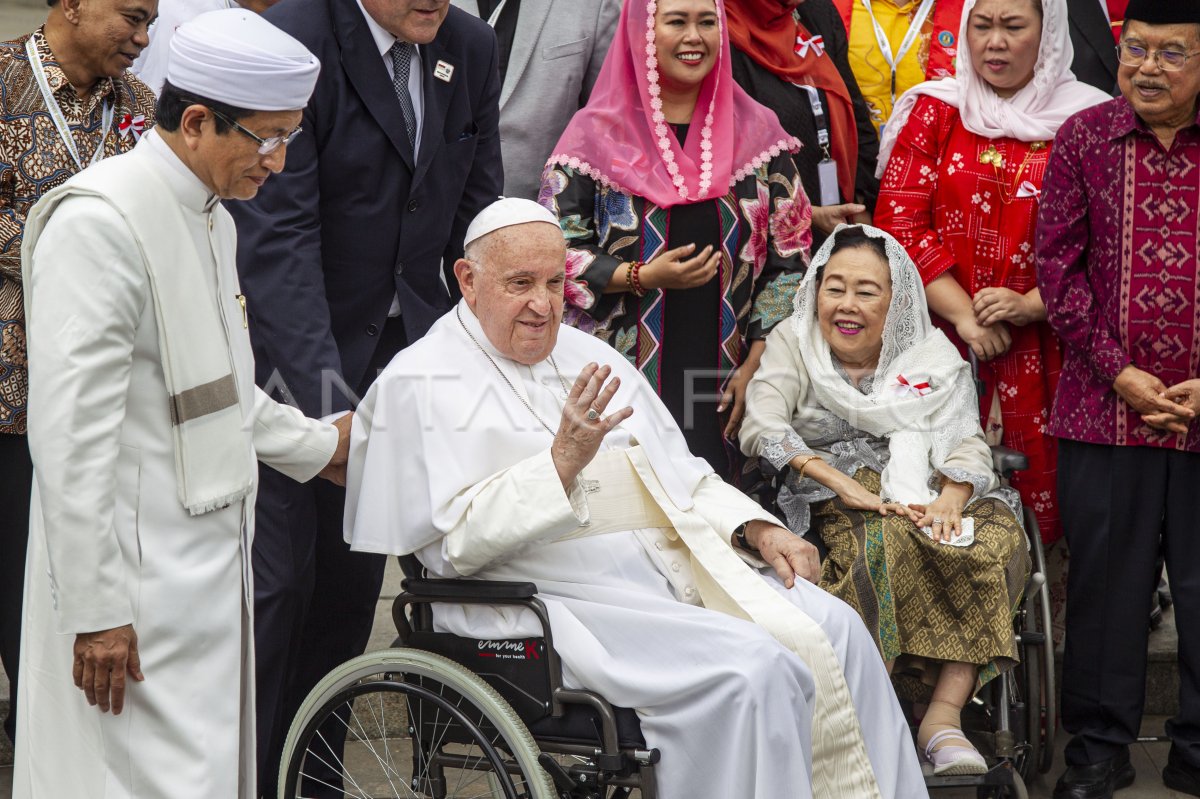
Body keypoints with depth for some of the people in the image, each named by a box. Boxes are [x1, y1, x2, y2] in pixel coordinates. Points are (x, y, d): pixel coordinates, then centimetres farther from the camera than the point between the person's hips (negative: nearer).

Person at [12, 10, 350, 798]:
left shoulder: (211, 219, 16)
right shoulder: (99, 223, -16)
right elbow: (72, 431, -20)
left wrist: (319, 446, 35)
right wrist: (95, 608, -20)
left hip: (208, 564, 9)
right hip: (136, 582, -9)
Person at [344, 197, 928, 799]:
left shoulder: (588, 356, 21)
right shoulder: (421, 383, -2)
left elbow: (681, 474, 25)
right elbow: (457, 541, -12)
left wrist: (755, 528, 7)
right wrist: (563, 460, -23)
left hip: (680, 565, 8)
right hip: (567, 601, -7)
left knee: (835, 630, -11)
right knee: (750, 670, -27)